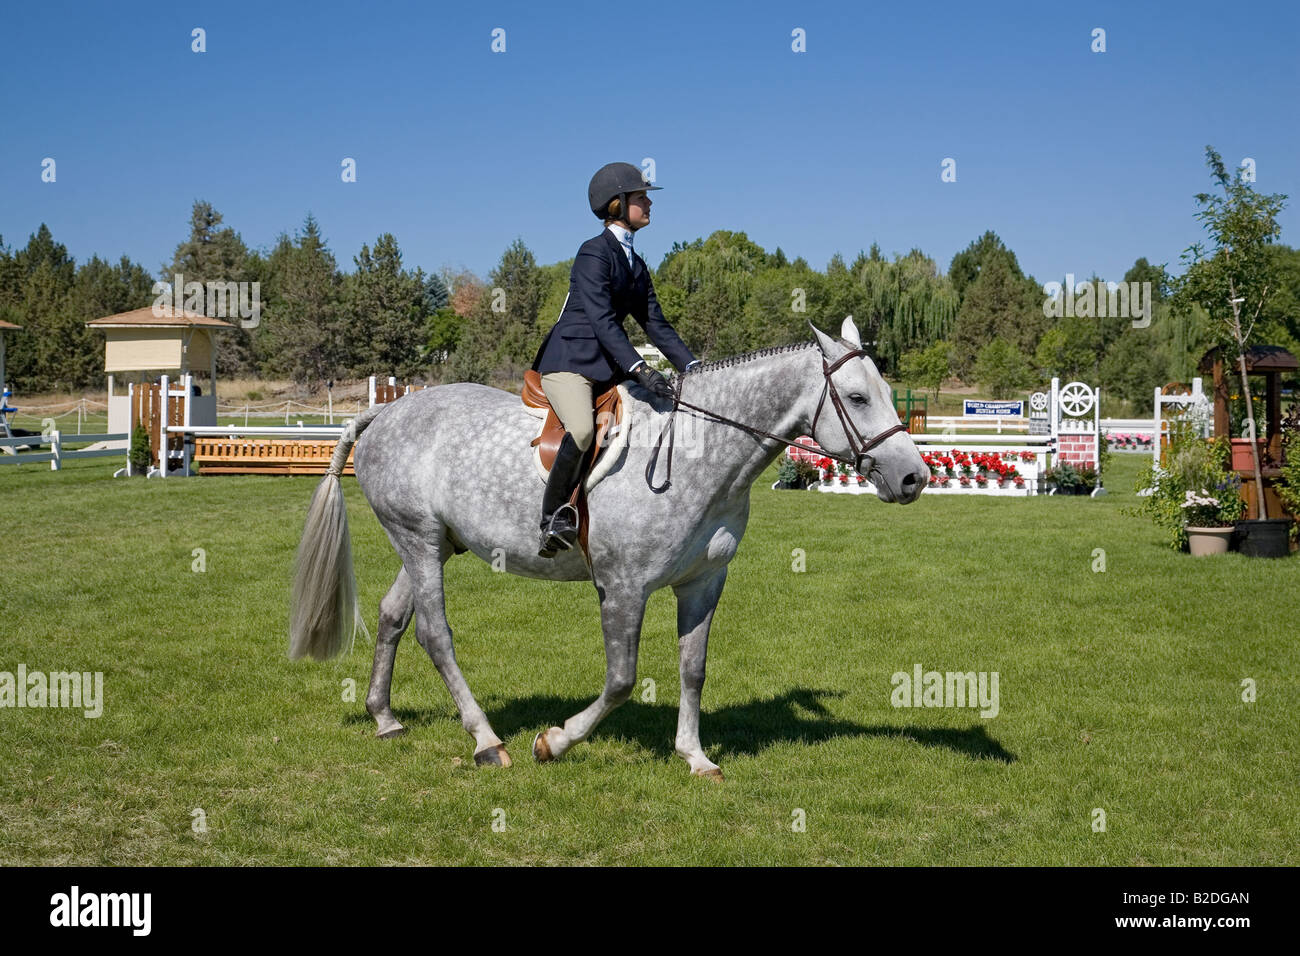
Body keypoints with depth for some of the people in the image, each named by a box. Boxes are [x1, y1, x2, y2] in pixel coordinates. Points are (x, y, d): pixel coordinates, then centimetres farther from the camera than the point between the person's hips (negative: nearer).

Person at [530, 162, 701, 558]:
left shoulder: (636, 264, 18)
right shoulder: (594, 253, -8)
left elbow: (655, 324, 16)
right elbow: (602, 320, -20)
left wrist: (693, 368, 5)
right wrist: (639, 368, -30)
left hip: (609, 367, 9)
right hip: (569, 360, -9)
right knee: (583, 429, -34)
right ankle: (553, 517, -20)